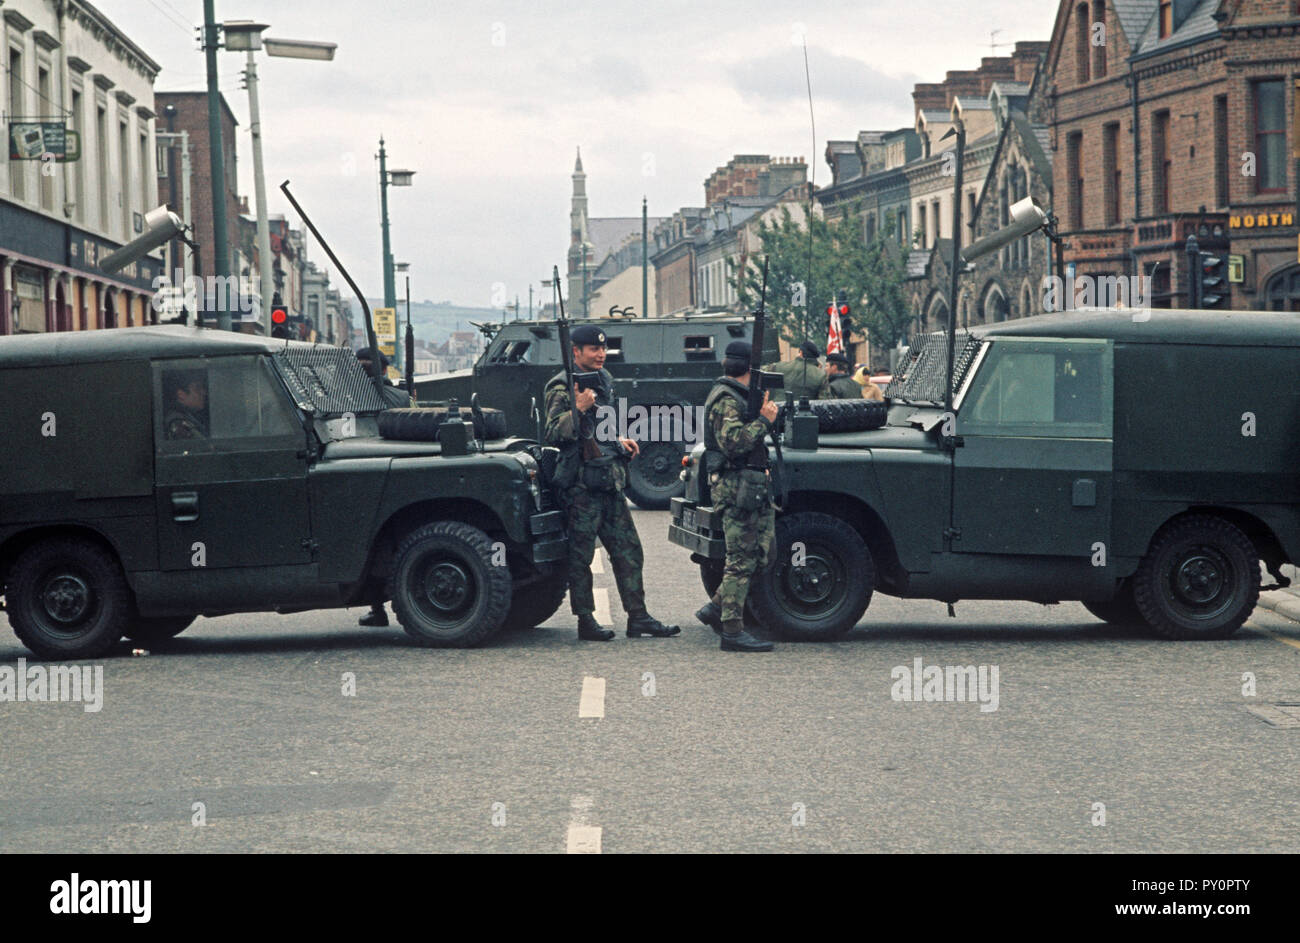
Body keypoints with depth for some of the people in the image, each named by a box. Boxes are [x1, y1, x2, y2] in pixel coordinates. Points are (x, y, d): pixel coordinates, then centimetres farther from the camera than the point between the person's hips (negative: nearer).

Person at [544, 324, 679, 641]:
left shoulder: (604, 380, 16)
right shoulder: (561, 387, -9)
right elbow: (553, 434, -18)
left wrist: (620, 443, 14)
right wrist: (577, 409, -28)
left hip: (610, 481, 8)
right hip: (580, 484, -8)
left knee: (628, 550, 7)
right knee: (580, 556, -1)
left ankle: (638, 617, 11)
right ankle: (586, 622, 5)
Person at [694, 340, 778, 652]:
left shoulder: (737, 396, 19)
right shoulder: (725, 401, -14)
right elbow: (734, 442, -26)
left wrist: (762, 413, 11)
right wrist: (764, 421, -19)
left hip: (754, 486, 10)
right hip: (736, 488, -10)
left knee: (763, 552, 10)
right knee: (741, 560, -8)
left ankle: (716, 608, 16)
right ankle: (732, 631, -6)